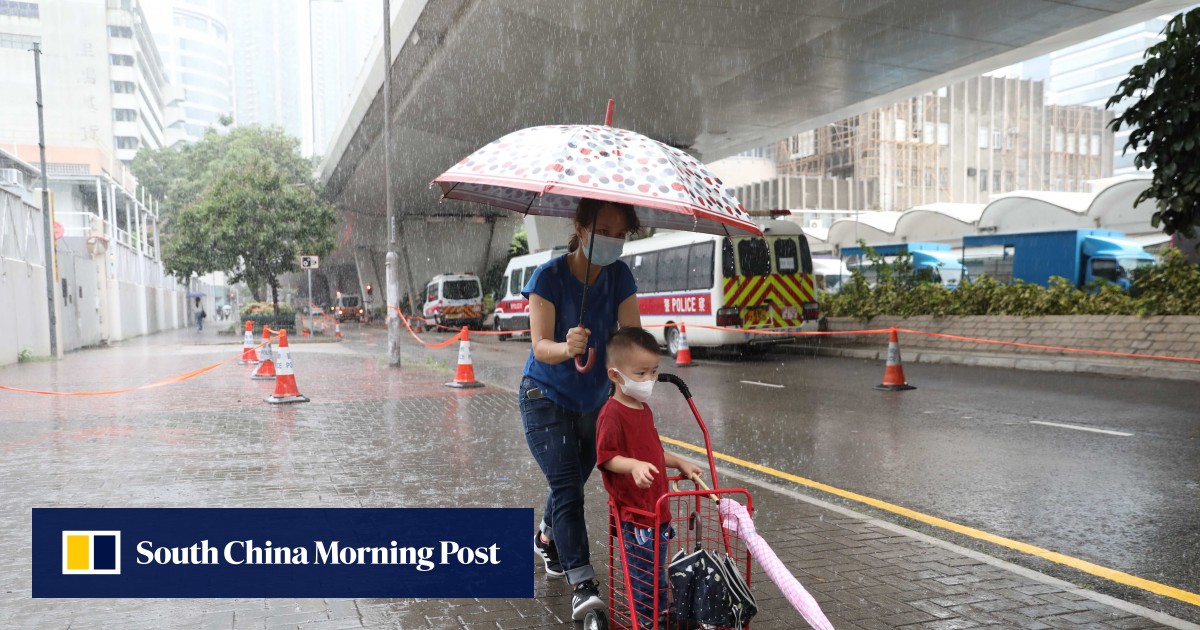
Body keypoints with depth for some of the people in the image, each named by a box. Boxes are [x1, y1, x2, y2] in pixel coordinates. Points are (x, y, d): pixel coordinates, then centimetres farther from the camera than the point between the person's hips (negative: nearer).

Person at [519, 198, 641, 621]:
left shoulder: (619, 276, -7)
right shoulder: (549, 276, -19)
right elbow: (540, 346, -26)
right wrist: (567, 348, -49)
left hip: (595, 402, 5)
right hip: (546, 399, -5)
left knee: (572, 483, 20)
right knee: (567, 486, -16)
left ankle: (547, 538, 49)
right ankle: (583, 585, -15)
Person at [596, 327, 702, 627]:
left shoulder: (644, 409, 12)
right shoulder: (612, 414, -18)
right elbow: (606, 457, -22)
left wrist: (679, 463, 21)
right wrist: (634, 466, -36)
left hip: (657, 507, 9)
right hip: (635, 513, -9)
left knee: (657, 572, 21)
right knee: (644, 574, 0)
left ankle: (661, 616, 35)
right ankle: (647, 620, 14)